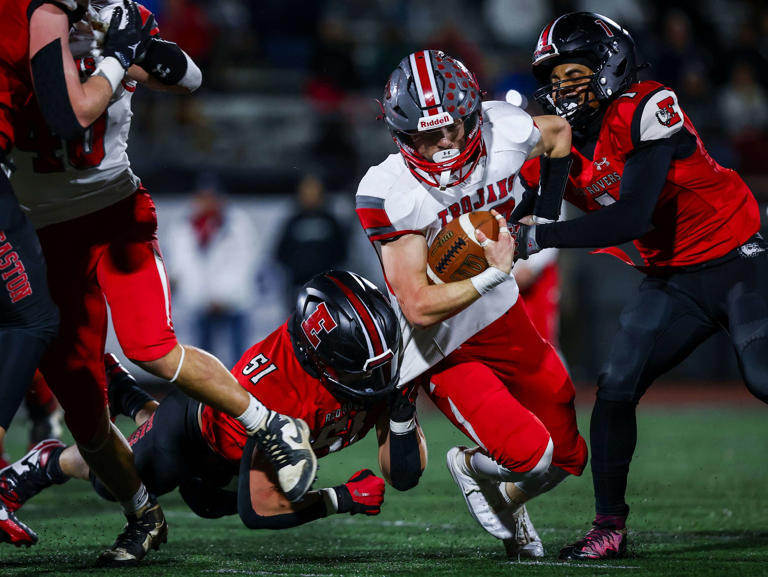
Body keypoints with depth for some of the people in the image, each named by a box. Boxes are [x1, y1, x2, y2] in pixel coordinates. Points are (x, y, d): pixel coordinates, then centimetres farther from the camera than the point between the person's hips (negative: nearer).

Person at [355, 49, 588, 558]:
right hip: (444, 349, -6)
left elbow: (559, 132, 11)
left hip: (504, 321, 6)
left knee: (568, 457, 12)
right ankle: (472, 465, 14)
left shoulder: (504, 132, -16)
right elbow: (420, 307, -29)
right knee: (529, 454, -22)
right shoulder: (389, 195, -29)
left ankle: (509, 499, 46)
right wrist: (494, 274, -32)